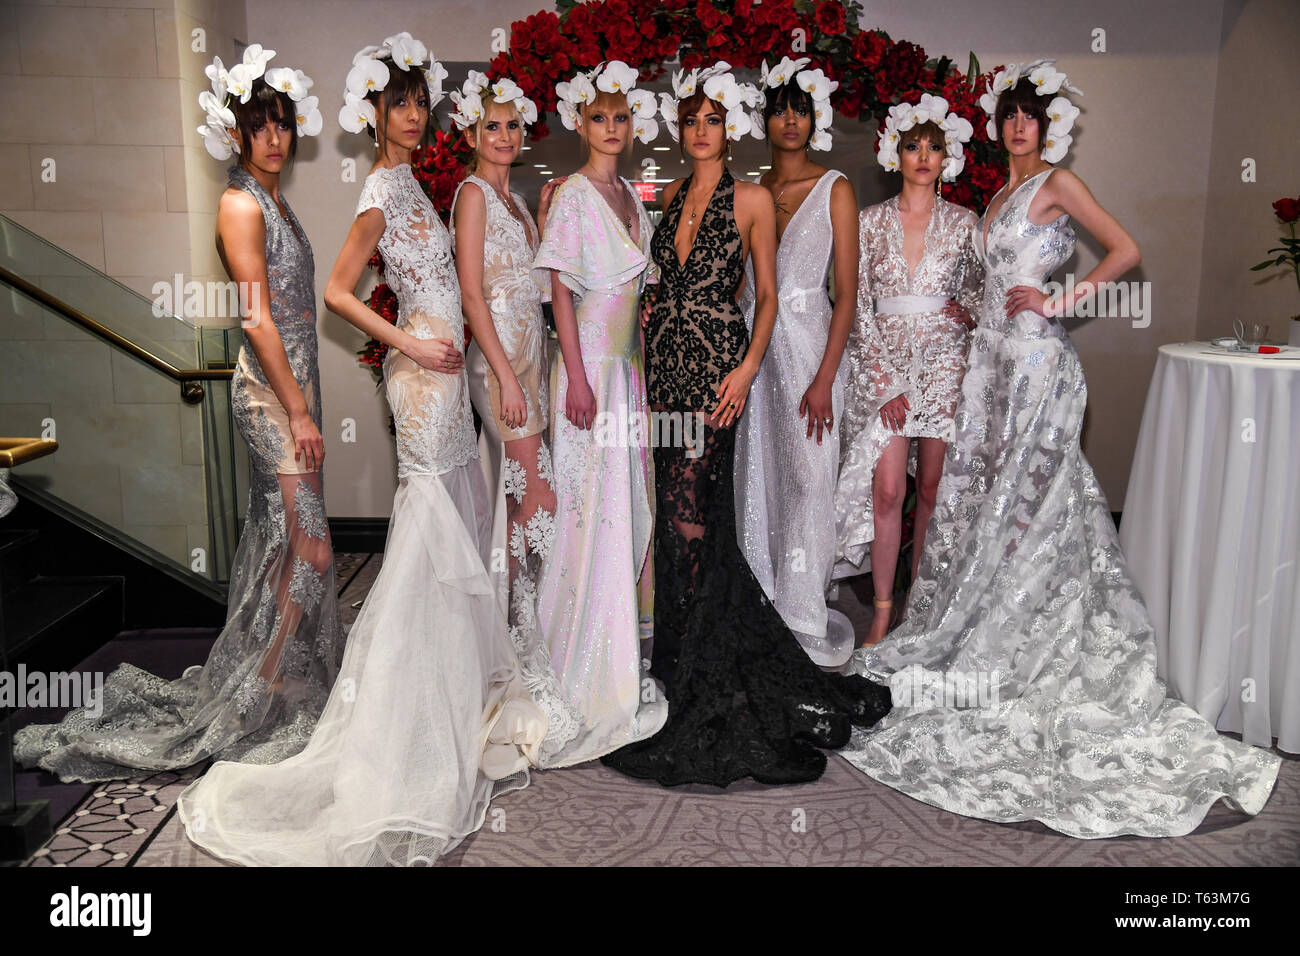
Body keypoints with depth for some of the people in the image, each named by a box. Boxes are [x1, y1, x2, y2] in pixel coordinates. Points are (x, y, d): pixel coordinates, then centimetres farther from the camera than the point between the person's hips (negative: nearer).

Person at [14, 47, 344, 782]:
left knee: (280, 541, 14)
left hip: (292, 383, 9)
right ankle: (271, 698, 4)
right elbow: (259, 317, -17)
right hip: (272, 390, -9)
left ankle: (265, 681, 27)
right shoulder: (241, 204, -11)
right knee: (309, 547, -7)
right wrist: (300, 412, -19)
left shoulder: (278, 203, 16)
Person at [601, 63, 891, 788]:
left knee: (686, 510, -9)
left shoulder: (752, 199, 0)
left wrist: (748, 365, -14)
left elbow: (767, 294, 0)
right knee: (686, 506, 7)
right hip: (665, 354, 5)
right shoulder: (672, 196, 15)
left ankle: (693, 675, 4)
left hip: (717, 357, -5)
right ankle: (707, 656, 23)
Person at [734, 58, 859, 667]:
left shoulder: (834, 189, 0)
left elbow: (848, 291, -5)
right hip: (750, 342, 4)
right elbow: (738, 279, 13)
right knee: (755, 477, 7)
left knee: (805, 480, -4)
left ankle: (804, 624, 8)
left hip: (808, 341, -3)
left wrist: (824, 379, -13)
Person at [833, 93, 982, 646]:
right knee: (887, 489, -7)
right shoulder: (871, 222, 4)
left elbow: (978, 290, 17)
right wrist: (885, 381, -8)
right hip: (883, 362, -1)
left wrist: (966, 308, -8)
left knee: (932, 486, 5)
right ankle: (883, 607, 5)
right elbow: (859, 305, 0)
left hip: (945, 362, 1)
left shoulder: (962, 223, 7)